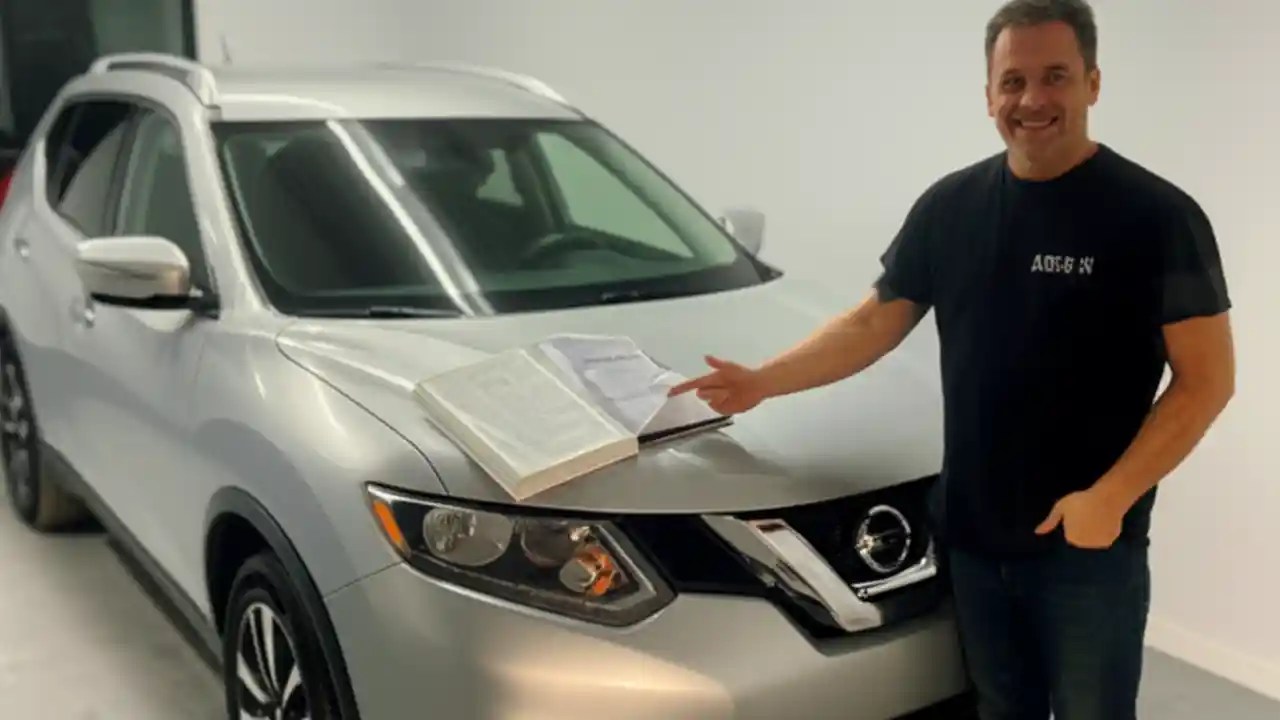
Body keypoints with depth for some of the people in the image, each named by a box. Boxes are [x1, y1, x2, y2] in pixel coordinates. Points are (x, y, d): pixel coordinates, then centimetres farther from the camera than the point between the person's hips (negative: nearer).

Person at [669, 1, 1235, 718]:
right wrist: (761, 382, -1)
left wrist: (1111, 497, -20)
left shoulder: (1155, 214, -10)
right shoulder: (949, 206, 4)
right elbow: (874, 322, 8)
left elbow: (1207, 379, -10)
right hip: (973, 536, 4)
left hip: (1090, 546, -4)